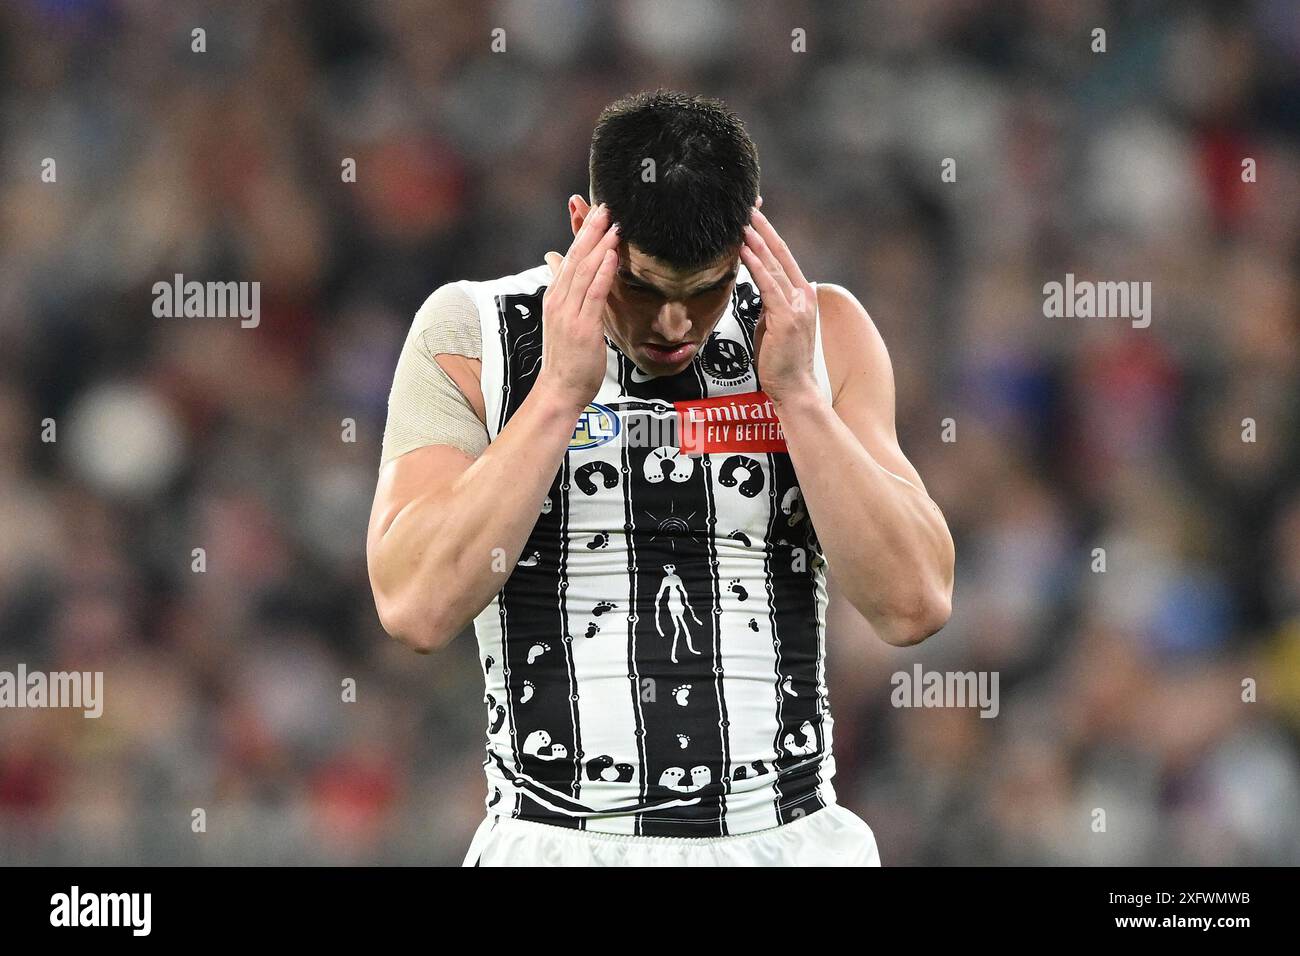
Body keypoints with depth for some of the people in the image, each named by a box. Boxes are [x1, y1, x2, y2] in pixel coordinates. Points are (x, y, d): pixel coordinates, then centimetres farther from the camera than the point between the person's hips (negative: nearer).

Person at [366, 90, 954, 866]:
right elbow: (417, 609, -15)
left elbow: (915, 606, -7)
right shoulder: (472, 332, -3)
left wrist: (796, 392, -14)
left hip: (791, 836, 2)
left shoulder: (822, 332, 2)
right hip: (557, 840, -1)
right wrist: (560, 391, -19)